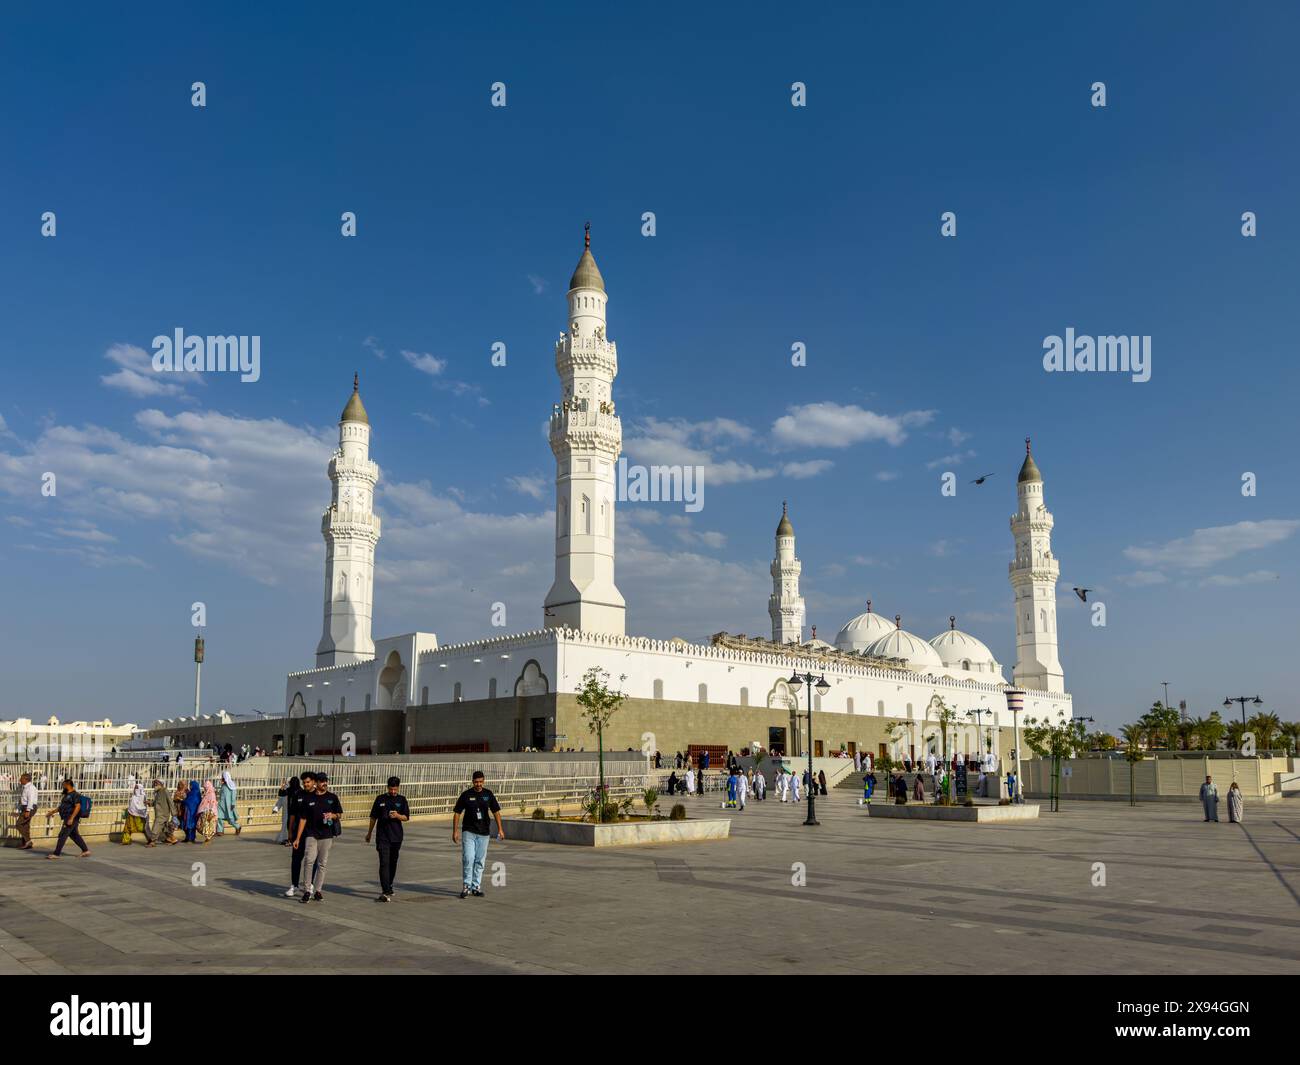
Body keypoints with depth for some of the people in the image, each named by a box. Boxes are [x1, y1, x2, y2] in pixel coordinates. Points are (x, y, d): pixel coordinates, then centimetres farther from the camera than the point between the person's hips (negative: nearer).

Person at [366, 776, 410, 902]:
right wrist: (369, 833, 16)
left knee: (393, 863, 13)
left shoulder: (402, 800, 4)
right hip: (382, 836, -2)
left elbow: (406, 817, 0)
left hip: (396, 837, 2)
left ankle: (388, 886, 31)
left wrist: (397, 815, -20)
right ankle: (386, 892, -18)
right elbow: (373, 817, 11)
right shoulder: (380, 799, 2)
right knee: (384, 863, -12)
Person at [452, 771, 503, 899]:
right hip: (469, 832, -3)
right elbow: (457, 813, 0)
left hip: (483, 832, 3)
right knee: (468, 859, -11)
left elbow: (496, 811, 7)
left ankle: (476, 887, 16)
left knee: (480, 861, 7)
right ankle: (466, 886, -1)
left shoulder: (488, 794, 3)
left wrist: (500, 829, -1)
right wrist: (455, 831, -6)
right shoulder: (466, 794, -4)